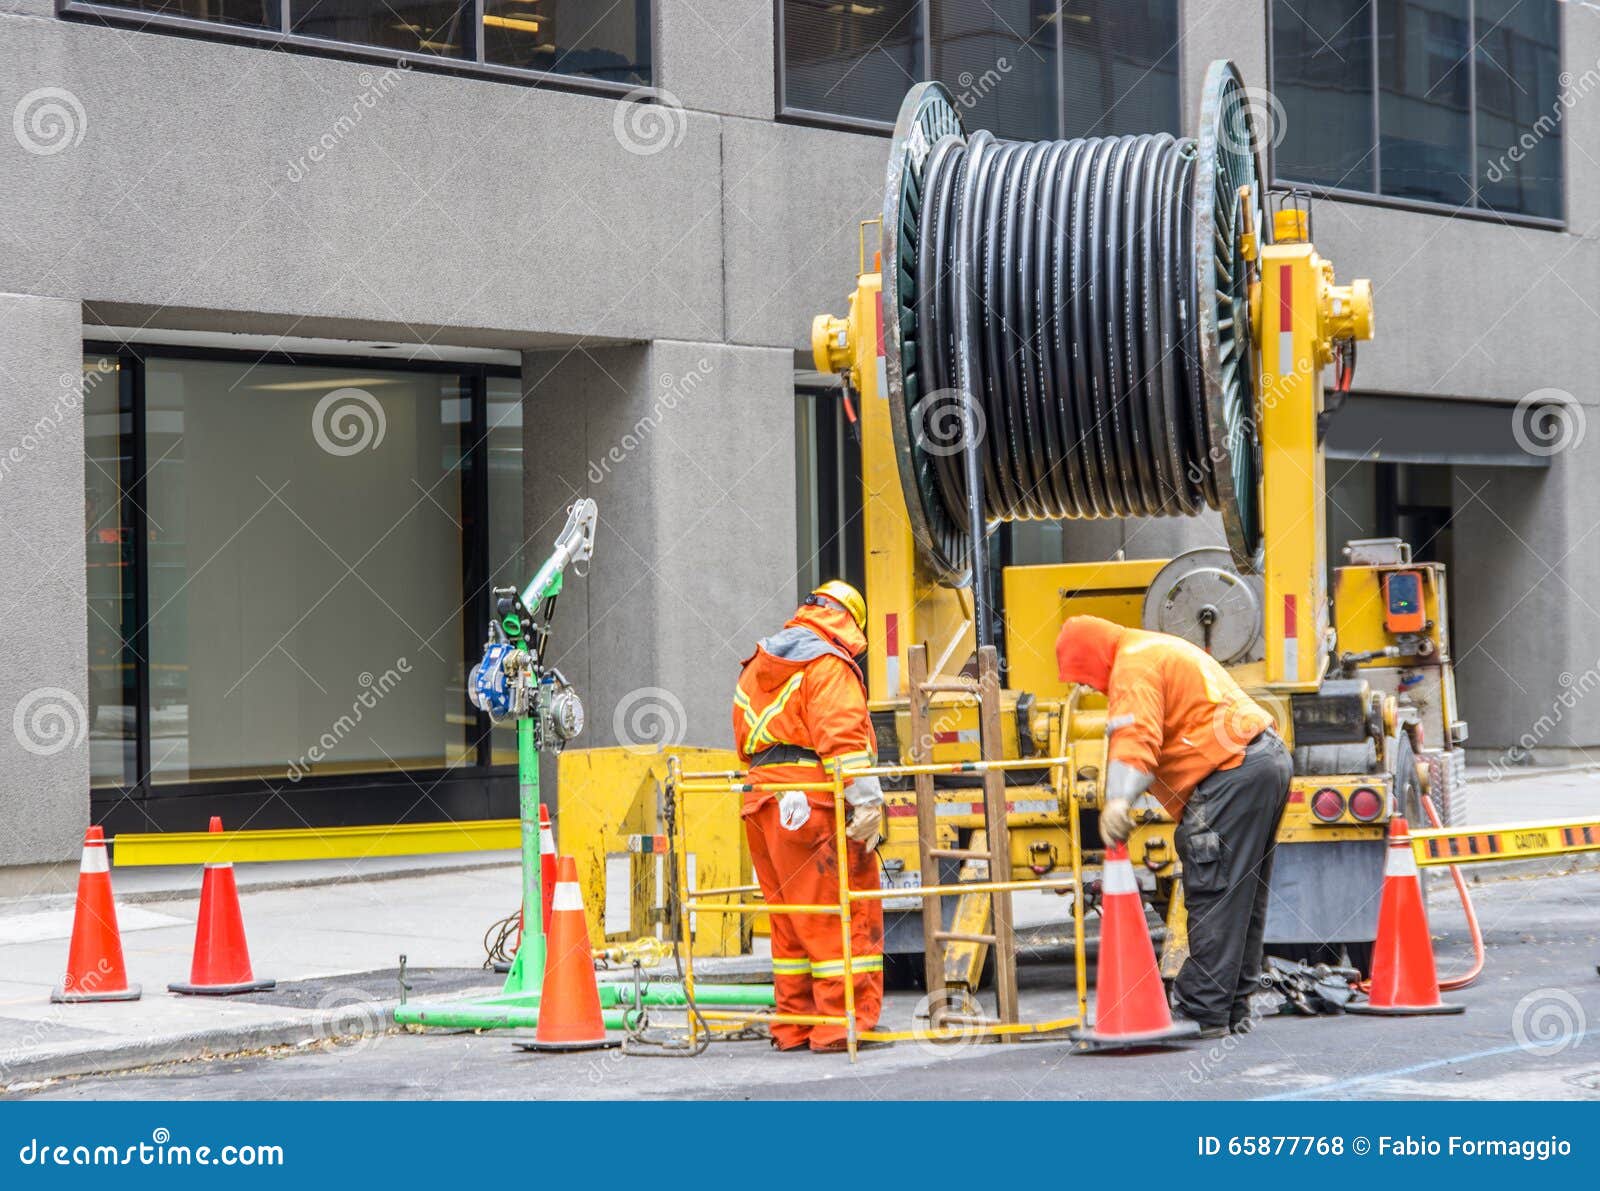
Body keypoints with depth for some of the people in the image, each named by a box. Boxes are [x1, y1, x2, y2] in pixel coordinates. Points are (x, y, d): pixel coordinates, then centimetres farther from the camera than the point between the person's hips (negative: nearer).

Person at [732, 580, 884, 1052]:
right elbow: (842, 736, -18)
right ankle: (844, 1023, -8)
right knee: (845, 916, -5)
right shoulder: (828, 664, -8)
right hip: (817, 802, -8)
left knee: (791, 921, 14)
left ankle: (794, 1024, 16)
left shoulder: (756, 668, 20)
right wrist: (867, 801, -21)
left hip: (764, 801, 8)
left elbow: (746, 741, 23)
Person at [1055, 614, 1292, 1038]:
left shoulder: (1134, 666, -8)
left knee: (1212, 899, -10)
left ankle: (1203, 1013, -10)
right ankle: (1233, 1010, 19)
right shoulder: (1161, 649, 26)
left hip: (1232, 773, -11)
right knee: (1244, 897, 14)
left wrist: (1119, 799, -34)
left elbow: (1135, 735, -24)